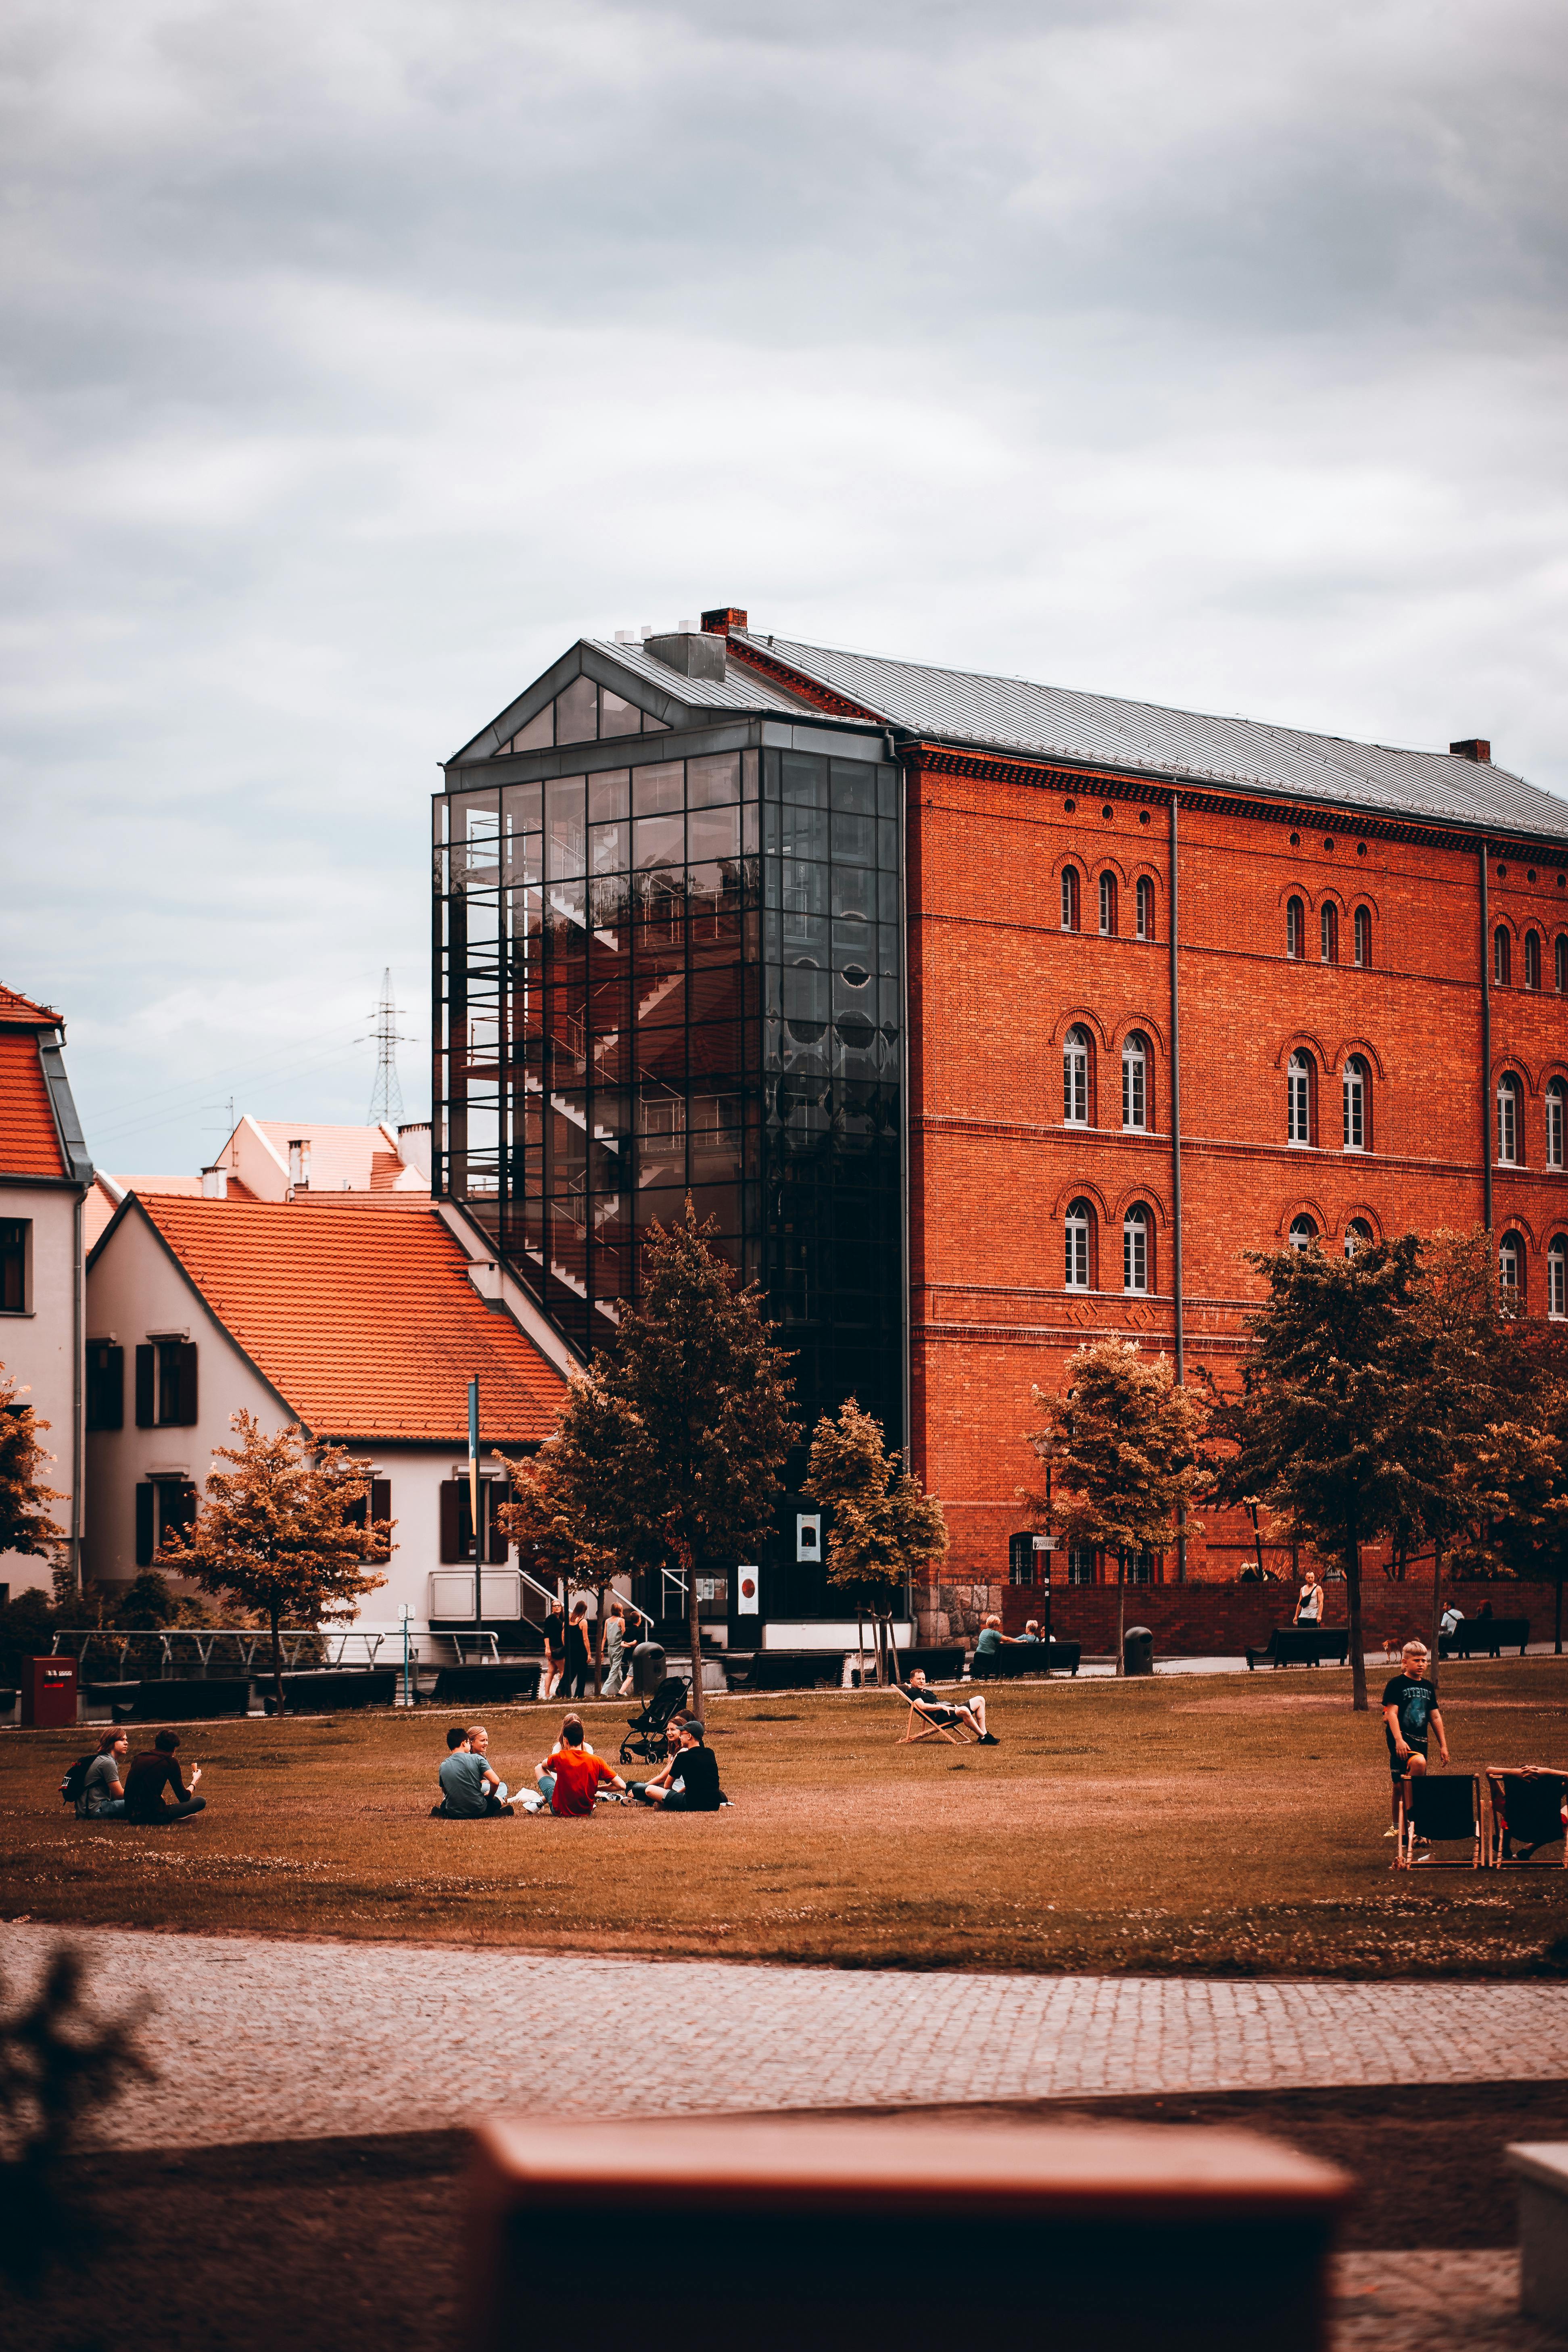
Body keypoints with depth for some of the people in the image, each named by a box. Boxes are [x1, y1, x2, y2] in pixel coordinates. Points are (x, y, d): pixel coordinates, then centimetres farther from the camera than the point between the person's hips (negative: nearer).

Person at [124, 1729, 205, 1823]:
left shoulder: (139, 1758, 13)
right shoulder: (170, 1762, -3)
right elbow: (184, 1798, 4)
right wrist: (195, 1781, 24)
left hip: (132, 1817, 7)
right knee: (201, 1801, 2)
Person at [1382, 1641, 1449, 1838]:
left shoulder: (1428, 1687, 15)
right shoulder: (1397, 1685, -4)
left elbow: (1435, 1717, 19)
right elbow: (1392, 1713, -12)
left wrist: (1443, 1745, 16)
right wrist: (1399, 1740, -23)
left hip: (1420, 1739, 6)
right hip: (1401, 1737, -6)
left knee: (1401, 1785, 7)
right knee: (1419, 1762, -31)